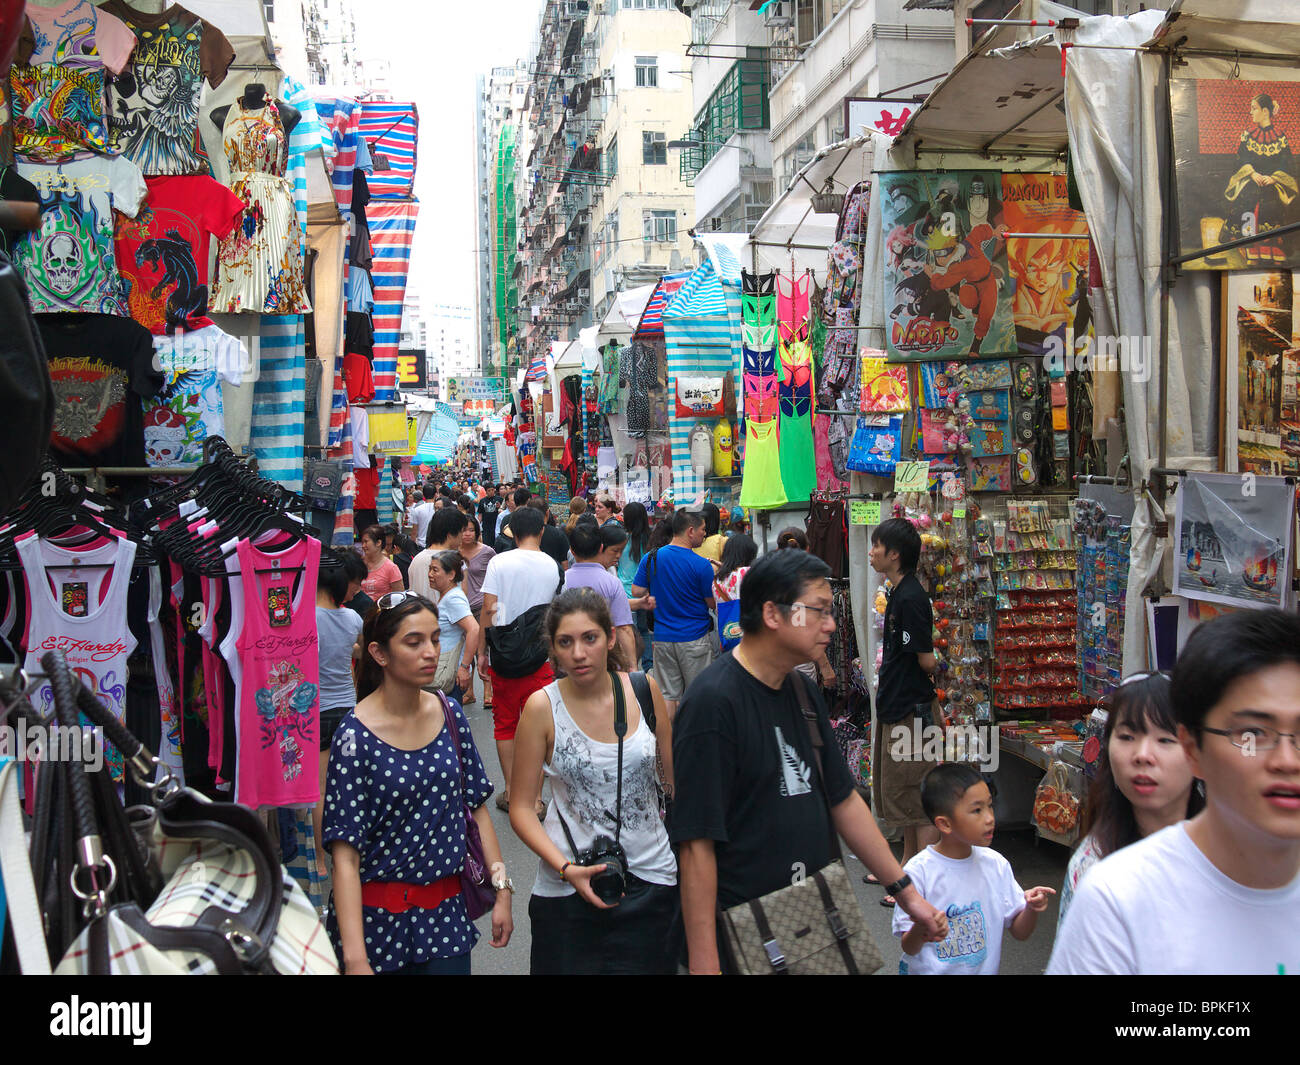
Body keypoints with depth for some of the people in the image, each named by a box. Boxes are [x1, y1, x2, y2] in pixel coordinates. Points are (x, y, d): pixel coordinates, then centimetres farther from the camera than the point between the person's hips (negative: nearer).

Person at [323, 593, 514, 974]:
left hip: (445, 910, 4)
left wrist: (502, 889, 3)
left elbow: (476, 807, 8)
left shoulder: (450, 716, -1)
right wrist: (355, 959, -23)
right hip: (378, 917, -4)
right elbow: (345, 856, -18)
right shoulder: (356, 735, -15)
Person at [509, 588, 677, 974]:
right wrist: (566, 868, -17)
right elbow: (521, 809, -5)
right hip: (569, 891, -2)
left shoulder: (644, 690, -3)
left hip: (652, 879, 2)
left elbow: (675, 776, 10)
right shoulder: (542, 707, -9)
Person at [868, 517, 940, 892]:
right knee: (900, 793, 19)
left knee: (916, 797, -3)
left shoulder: (910, 598, -21)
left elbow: (926, 660, -19)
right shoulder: (899, 593, 11)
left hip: (910, 708, -10)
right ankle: (908, 865, 32)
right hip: (896, 707, 10)